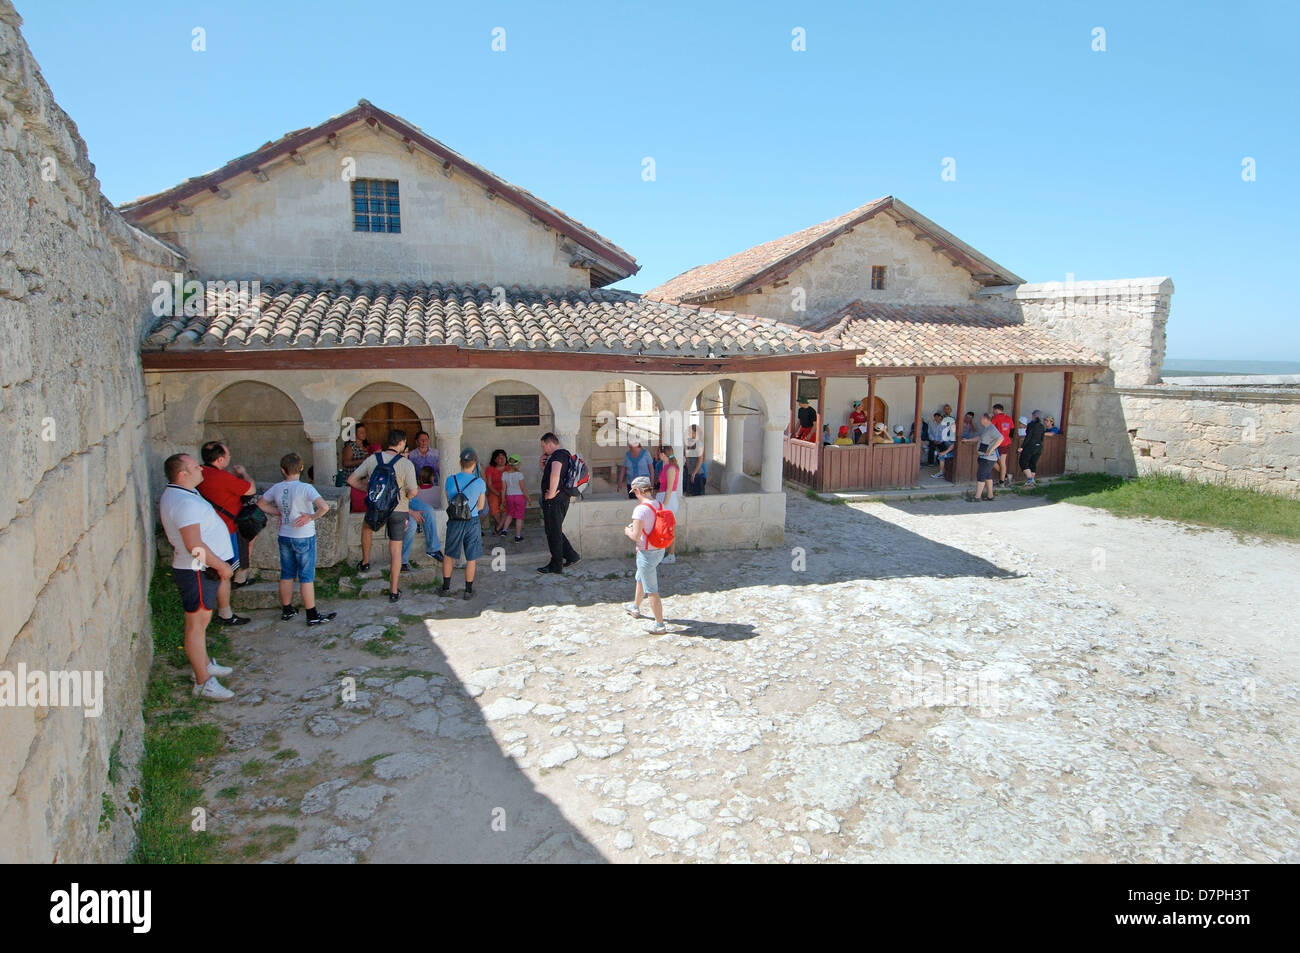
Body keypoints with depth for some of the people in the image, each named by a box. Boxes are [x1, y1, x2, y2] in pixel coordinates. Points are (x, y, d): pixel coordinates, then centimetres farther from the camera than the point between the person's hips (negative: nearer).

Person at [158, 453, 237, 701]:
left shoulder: (176, 495, 12)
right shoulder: (184, 502, -24)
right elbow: (194, 545, -28)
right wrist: (221, 565, -18)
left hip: (200, 569, 11)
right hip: (197, 571, -11)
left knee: (201, 621, 22)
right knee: (197, 624, -4)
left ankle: (204, 664, 37)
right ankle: (203, 683, 2)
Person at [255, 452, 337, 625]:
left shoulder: (277, 488, -1)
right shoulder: (305, 488, -18)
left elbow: (261, 504, 14)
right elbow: (324, 507, -30)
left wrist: (279, 513, 9)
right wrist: (312, 517, -14)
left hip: (284, 536, 5)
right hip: (304, 538, -5)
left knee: (286, 575, 16)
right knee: (306, 577, 2)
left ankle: (287, 610, 28)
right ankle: (312, 616, 9)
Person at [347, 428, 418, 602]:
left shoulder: (372, 459, -3)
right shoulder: (406, 464, -13)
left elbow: (351, 480, 1)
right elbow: (413, 492, -17)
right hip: (399, 511, -2)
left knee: (367, 526, 37)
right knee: (395, 550, 7)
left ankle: (365, 562, 44)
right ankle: (394, 591, 12)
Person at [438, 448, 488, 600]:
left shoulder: (450, 480, -6)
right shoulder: (480, 482, -10)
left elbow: (448, 502, 4)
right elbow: (481, 506, 0)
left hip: (454, 522, 2)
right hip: (472, 522, -1)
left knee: (448, 555, 18)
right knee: (471, 558, 9)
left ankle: (446, 588, 24)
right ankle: (468, 590, 15)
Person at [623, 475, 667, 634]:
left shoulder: (640, 509, -25)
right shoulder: (660, 505, 0)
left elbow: (636, 536, -25)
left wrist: (627, 531, -4)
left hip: (647, 553, -9)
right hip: (660, 550, 9)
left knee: (651, 590, 4)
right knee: (640, 579, 30)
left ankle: (659, 625, 12)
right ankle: (635, 608, 51)